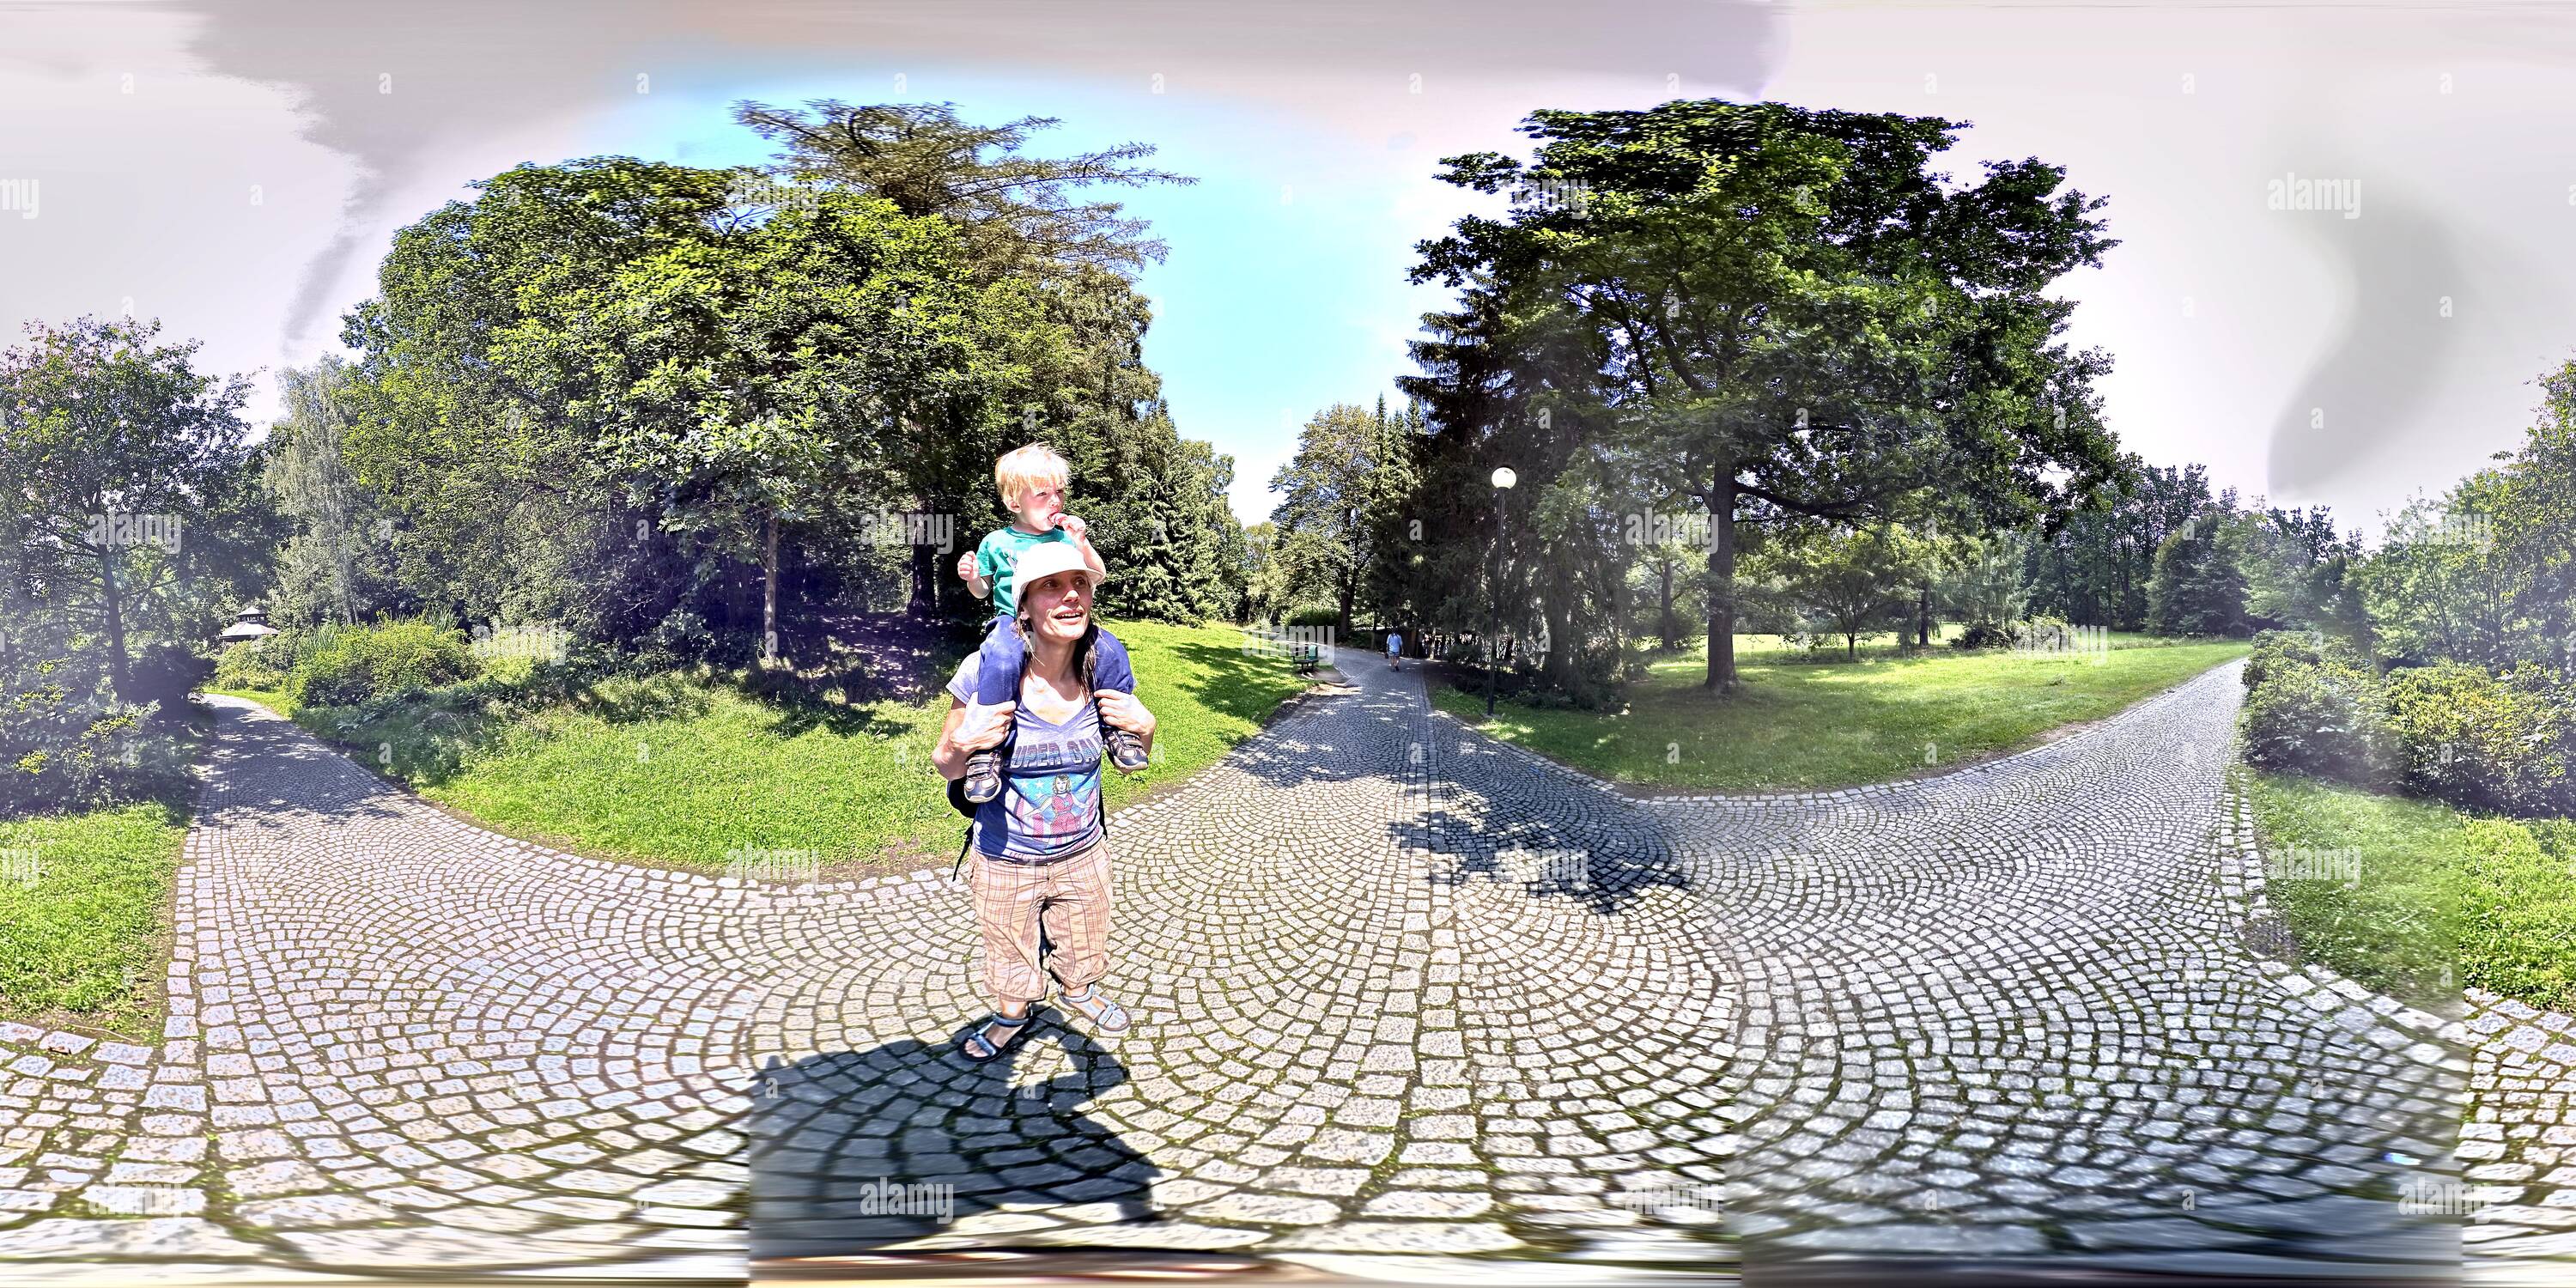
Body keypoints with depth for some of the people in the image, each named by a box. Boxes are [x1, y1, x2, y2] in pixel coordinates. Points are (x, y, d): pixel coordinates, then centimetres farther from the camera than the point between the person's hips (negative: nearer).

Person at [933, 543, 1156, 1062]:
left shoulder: (1103, 672, -15)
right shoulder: (986, 672, -25)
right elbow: (945, 766, -10)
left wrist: (1144, 728, -18)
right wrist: (964, 745, -31)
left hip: (1084, 856, 2)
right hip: (1005, 862, -2)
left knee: (1083, 949, 28)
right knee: (1010, 957, 23)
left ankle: (1077, 990, 60)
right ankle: (1014, 1014, 54)